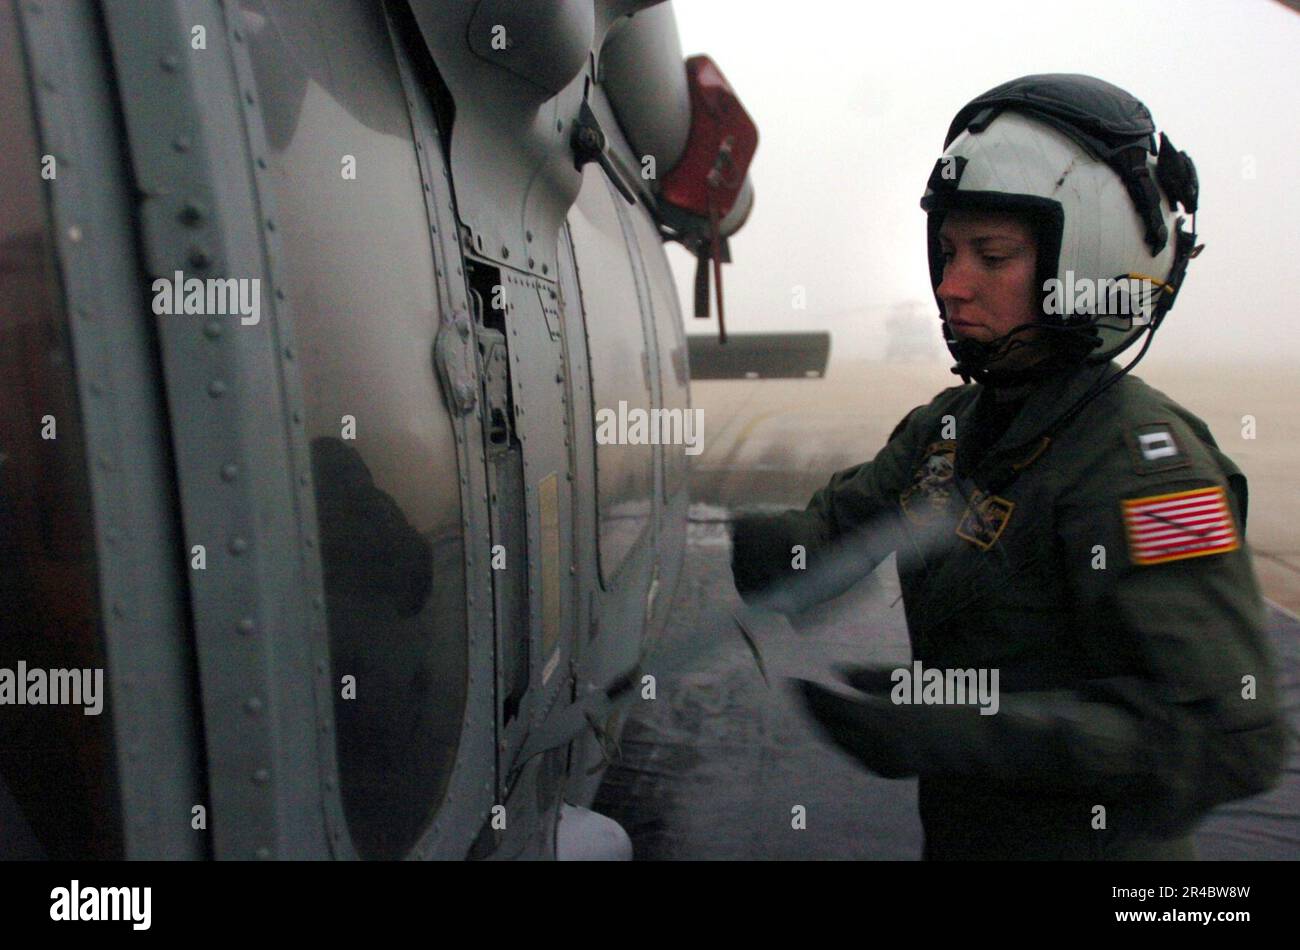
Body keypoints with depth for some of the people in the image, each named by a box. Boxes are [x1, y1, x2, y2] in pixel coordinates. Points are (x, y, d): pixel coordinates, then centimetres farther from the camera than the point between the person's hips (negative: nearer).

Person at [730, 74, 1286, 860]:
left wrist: (961, 731, -34)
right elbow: (826, 540, -5)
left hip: (1085, 841, -7)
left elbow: (1229, 736, -28)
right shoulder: (950, 425, 1)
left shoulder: (1142, 458, -23)